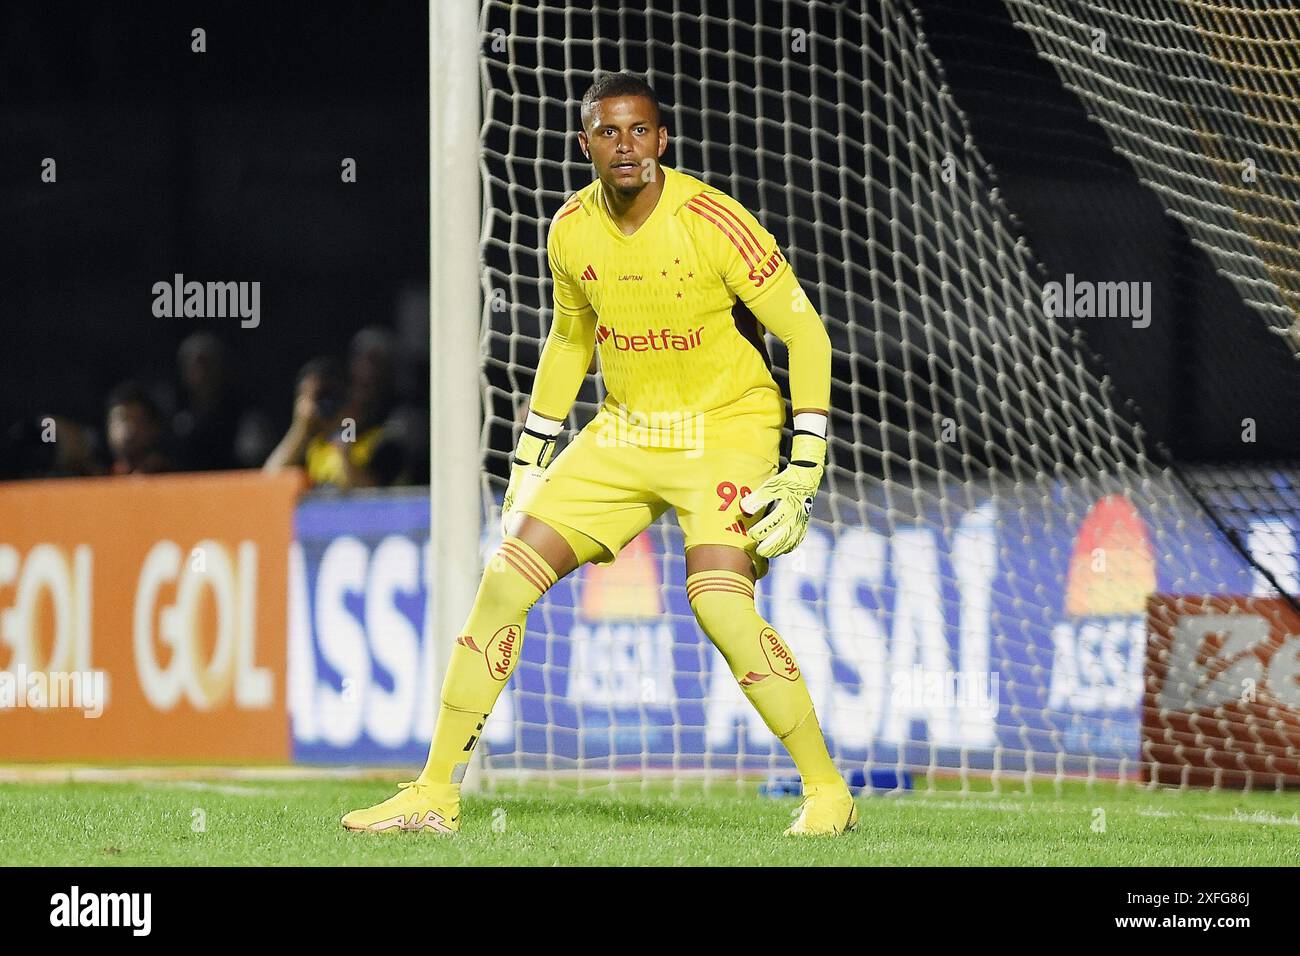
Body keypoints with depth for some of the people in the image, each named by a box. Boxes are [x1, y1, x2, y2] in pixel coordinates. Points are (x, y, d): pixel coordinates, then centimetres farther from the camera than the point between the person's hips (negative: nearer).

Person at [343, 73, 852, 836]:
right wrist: (530, 457, 15)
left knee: (720, 602, -26)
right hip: (626, 431, 6)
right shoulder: (573, 231, -2)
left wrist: (807, 468, -19)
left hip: (728, 428, -5)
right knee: (505, 579, -5)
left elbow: (805, 332, -14)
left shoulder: (711, 221, -19)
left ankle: (828, 790, -9)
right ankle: (435, 795, 3)